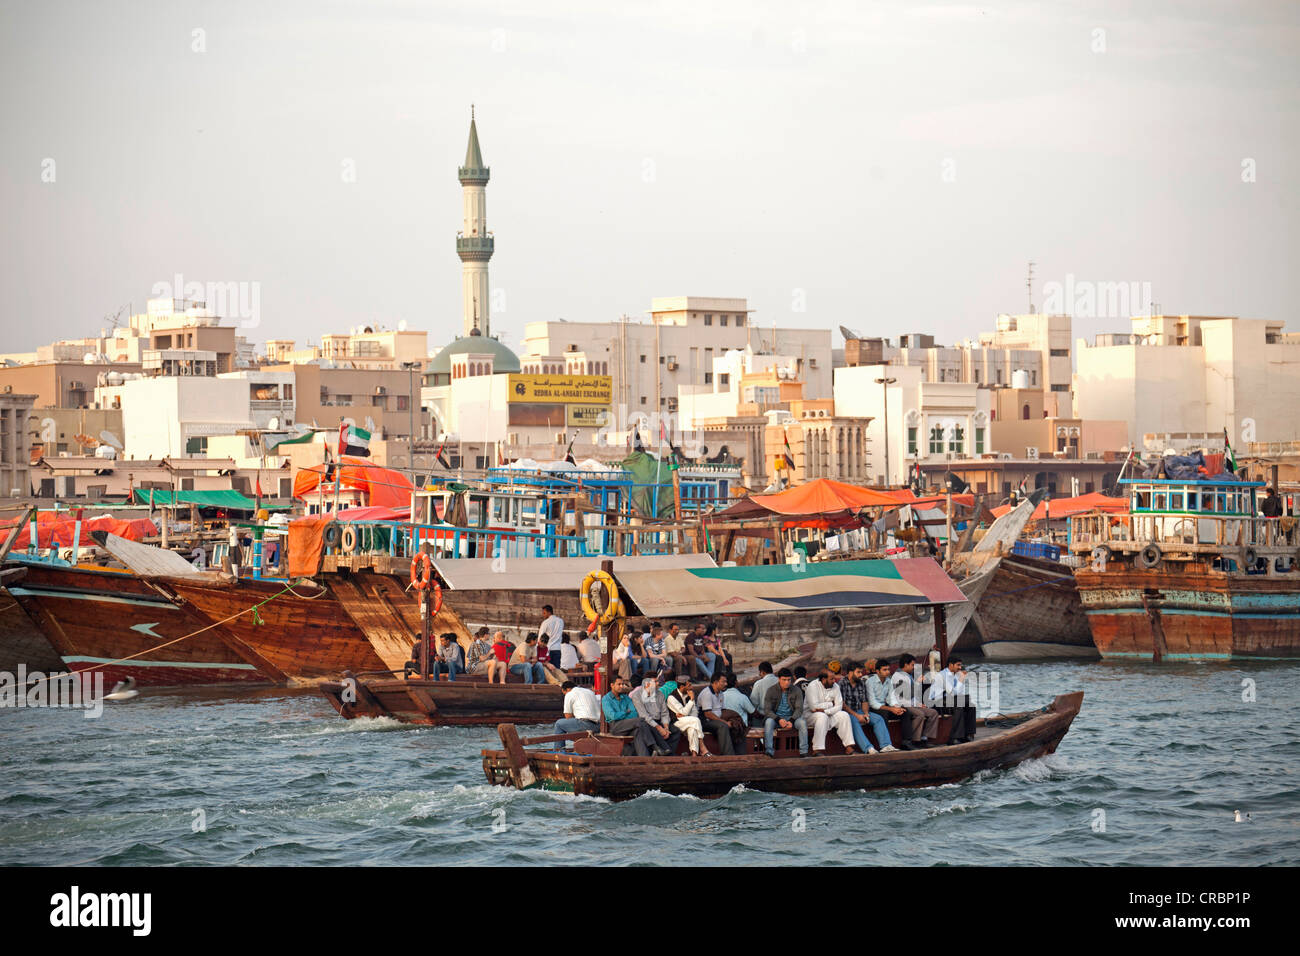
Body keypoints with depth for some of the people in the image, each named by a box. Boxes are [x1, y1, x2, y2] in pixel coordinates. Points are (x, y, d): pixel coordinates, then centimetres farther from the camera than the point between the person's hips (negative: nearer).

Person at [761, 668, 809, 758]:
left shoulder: (796, 691, -1)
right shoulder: (771, 691, -4)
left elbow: (799, 709, -6)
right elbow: (767, 710, -9)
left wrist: (791, 721, -25)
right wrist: (779, 720, -26)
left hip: (791, 717, 1)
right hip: (775, 716, -1)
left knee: (803, 723, -29)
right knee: (768, 722, -35)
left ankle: (804, 752, -27)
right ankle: (769, 752, -36)